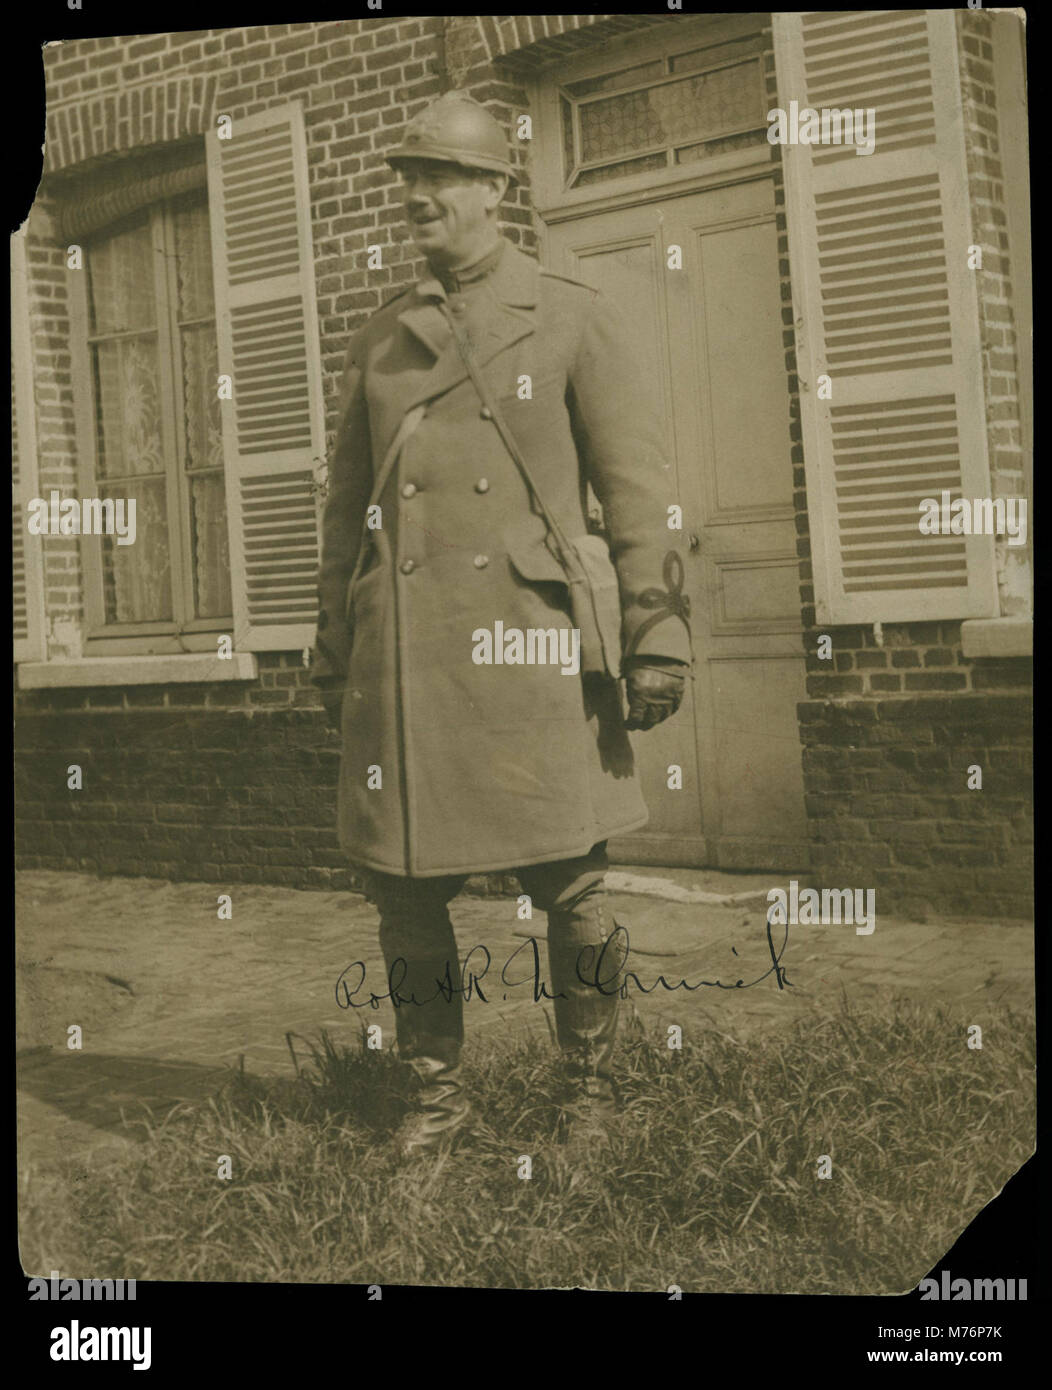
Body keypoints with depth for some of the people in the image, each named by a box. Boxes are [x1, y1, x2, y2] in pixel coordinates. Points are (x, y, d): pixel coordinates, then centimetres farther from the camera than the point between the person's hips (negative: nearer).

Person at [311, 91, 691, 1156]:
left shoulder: (574, 320, 4)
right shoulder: (377, 340, 15)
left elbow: (638, 489, 1)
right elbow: (345, 507, 18)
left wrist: (655, 637, -6)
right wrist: (335, 653, 16)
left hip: (528, 642, -3)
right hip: (402, 653, 4)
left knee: (569, 886, 3)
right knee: (399, 880, 5)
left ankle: (590, 1089, 22)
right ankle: (437, 1090, 22)